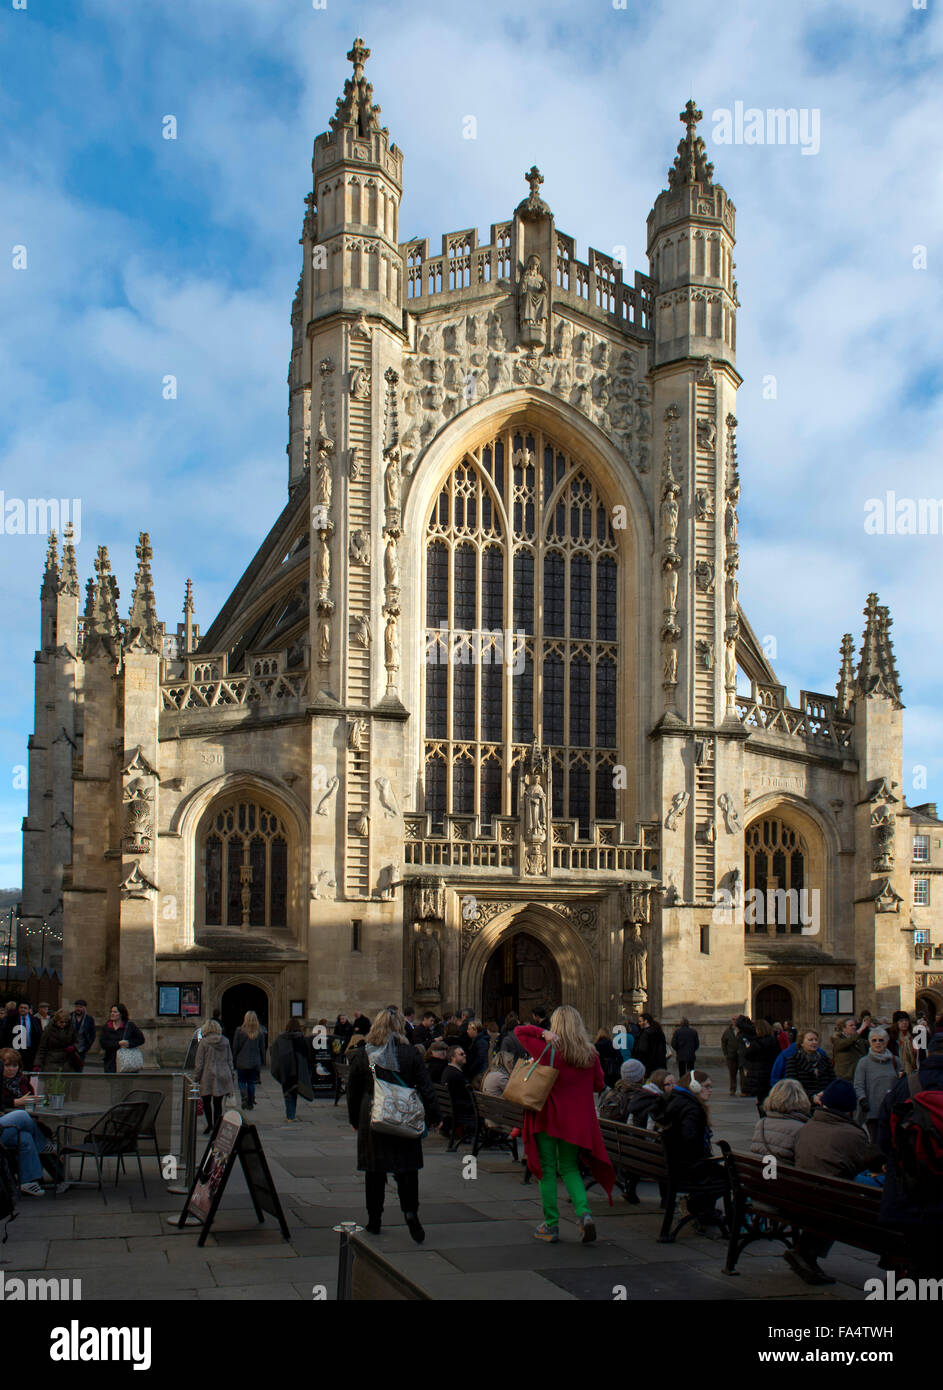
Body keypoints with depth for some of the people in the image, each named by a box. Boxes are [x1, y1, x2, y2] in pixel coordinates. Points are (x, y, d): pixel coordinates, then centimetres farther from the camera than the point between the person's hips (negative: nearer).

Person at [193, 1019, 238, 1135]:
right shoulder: (225, 1042, 4)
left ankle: (209, 1124, -5)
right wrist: (232, 1076, 15)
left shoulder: (203, 1042, -6)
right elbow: (230, 1061, 8)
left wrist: (196, 1078, 0)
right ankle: (217, 1126, 8)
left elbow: (199, 1063, -6)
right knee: (218, 1103, 10)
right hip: (223, 1076, 3)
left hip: (208, 1077, -3)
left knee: (206, 1102, 8)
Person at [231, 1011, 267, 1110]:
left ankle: (244, 1095, -16)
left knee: (241, 1081, 10)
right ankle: (250, 1104, 11)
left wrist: (234, 1059, 6)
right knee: (251, 1083, 11)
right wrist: (262, 1062, 13)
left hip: (242, 1062, -2)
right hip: (255, 1062, 2)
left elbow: (235, 1047, -5)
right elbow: (262, 1049, 4)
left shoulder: (239, 1031, -9)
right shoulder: (260, 1032, -2)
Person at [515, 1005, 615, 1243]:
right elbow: (599, 1085, 7)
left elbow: (519, 1031, -1)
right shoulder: (590, 1055, -4)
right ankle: (584, 1213, -6)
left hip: (548, 1117, -3)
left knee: (547, 1170, 8)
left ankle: (551, 1225, 11)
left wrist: (544, 1033, -14)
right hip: (577, 1120, 3)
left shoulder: (547, 1050, -11)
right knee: (570, 1168, 15)